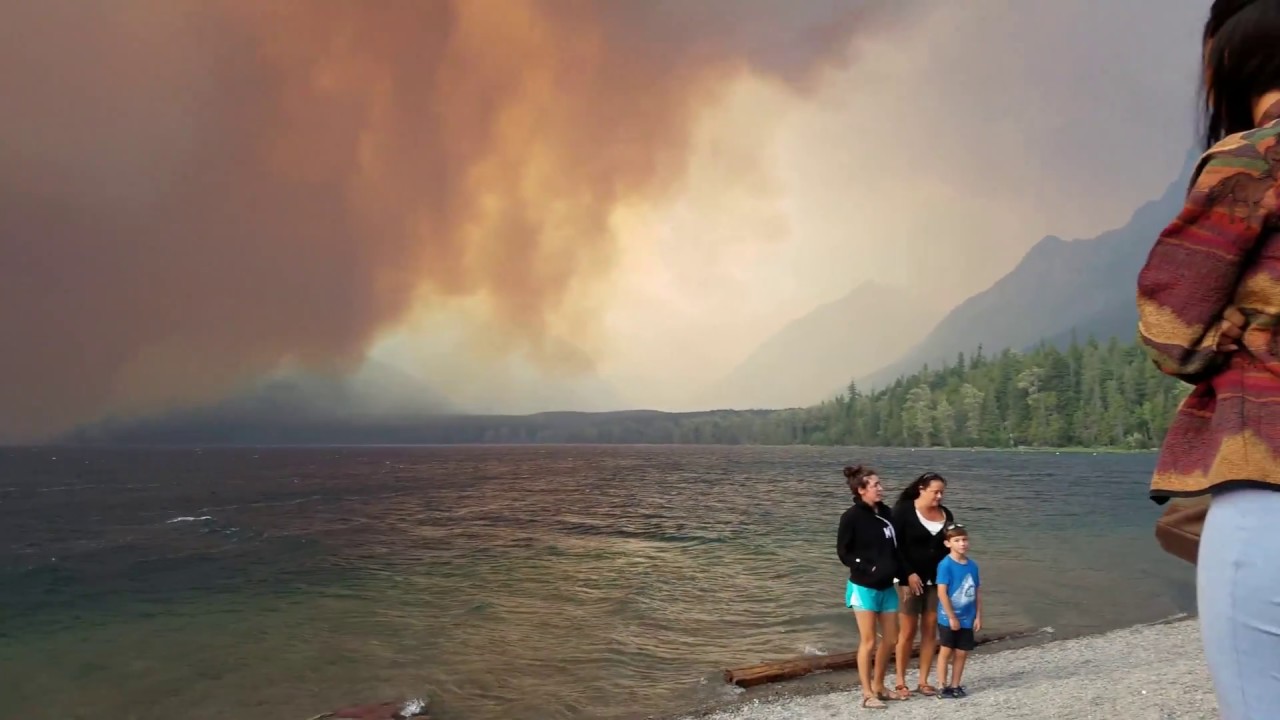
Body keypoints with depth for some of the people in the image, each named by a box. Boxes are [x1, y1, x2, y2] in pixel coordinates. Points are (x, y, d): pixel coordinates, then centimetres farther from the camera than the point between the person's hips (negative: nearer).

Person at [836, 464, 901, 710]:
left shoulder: (886, 512, 4)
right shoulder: (852, 516, -13)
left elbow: (895, 547, 13)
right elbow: (843, 552, -10)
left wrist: (897, 571, -2)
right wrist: (868, 569, -18)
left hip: (887, 586, 6)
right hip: (864, 586, -6)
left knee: (891, 638, 12)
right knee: (868, 641, 0)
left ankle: (878, 686, 28)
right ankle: (867, 694, 11)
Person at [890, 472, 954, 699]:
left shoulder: (946, 514, 7)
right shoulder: (904, 511, -8)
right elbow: (895, 546, -10)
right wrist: (908, 574, -16)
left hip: (937, 581, 5)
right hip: (911, 580, -4)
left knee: (930, 631, 7)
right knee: (907, 632, -1)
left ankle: (923, 682, 16)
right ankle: (900, 683, 8)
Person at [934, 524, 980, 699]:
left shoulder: (972, 565, 2)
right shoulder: (945, 564, -15)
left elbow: (978, 592, 8)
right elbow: (942, 593, -17)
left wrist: (978, 616, 5)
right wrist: (952, 617, -16)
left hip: (967, 619, 5)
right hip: (948, 618, -5)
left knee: (962, 653, 12)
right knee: (946, 651, 5)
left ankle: (955, 685, 24)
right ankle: (944, 686, 13)